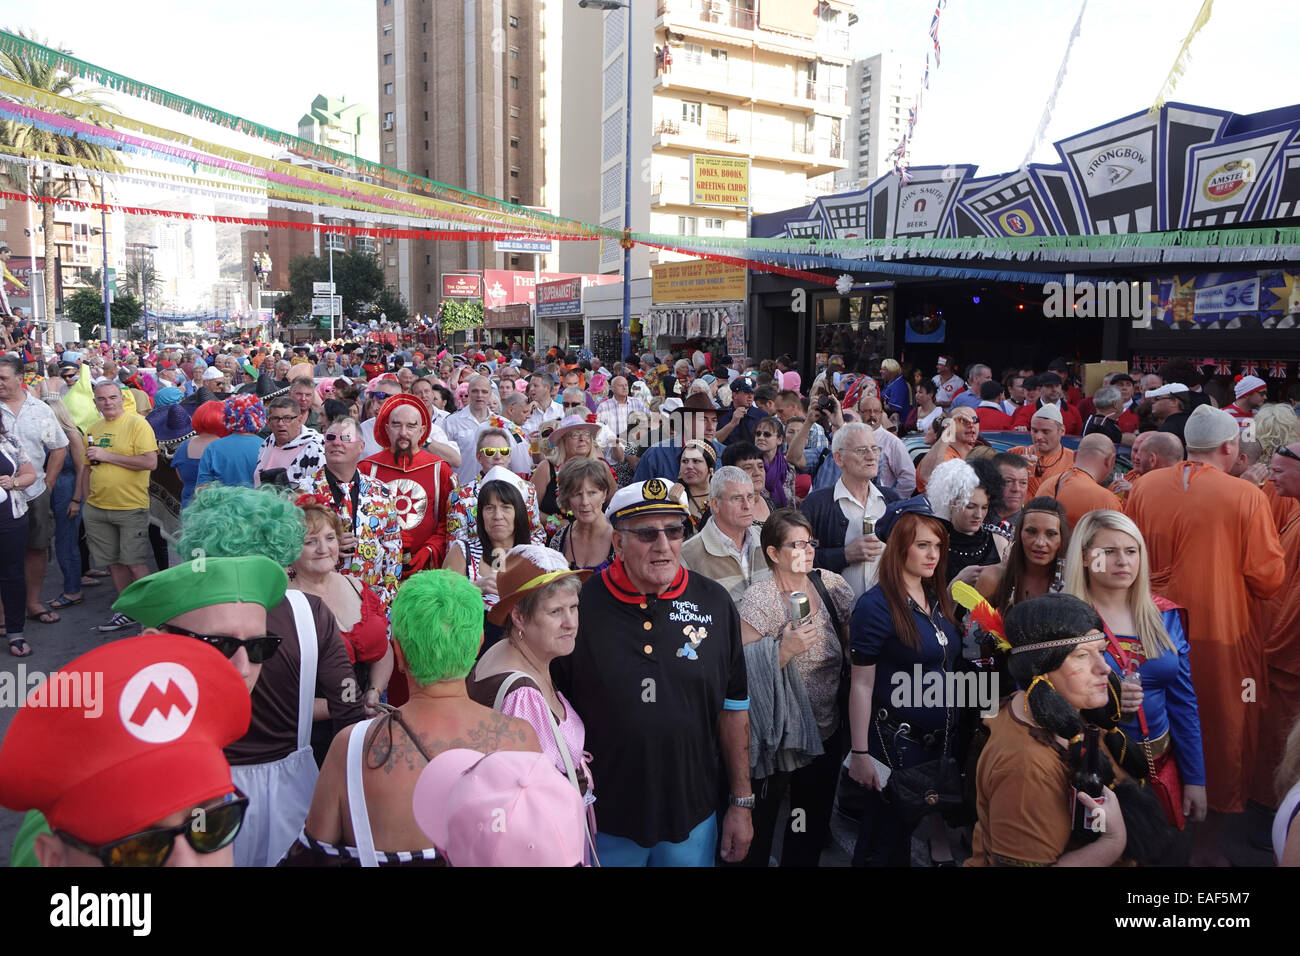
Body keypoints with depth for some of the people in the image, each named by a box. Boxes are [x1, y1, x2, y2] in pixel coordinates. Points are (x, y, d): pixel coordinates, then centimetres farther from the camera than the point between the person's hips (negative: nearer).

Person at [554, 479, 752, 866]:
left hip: (693, 817, 2)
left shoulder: (714, 603, -4)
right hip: (604, 820, -2)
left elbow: (733, 706, 3)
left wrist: (742, 803, 4)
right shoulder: (580, 606, -12)